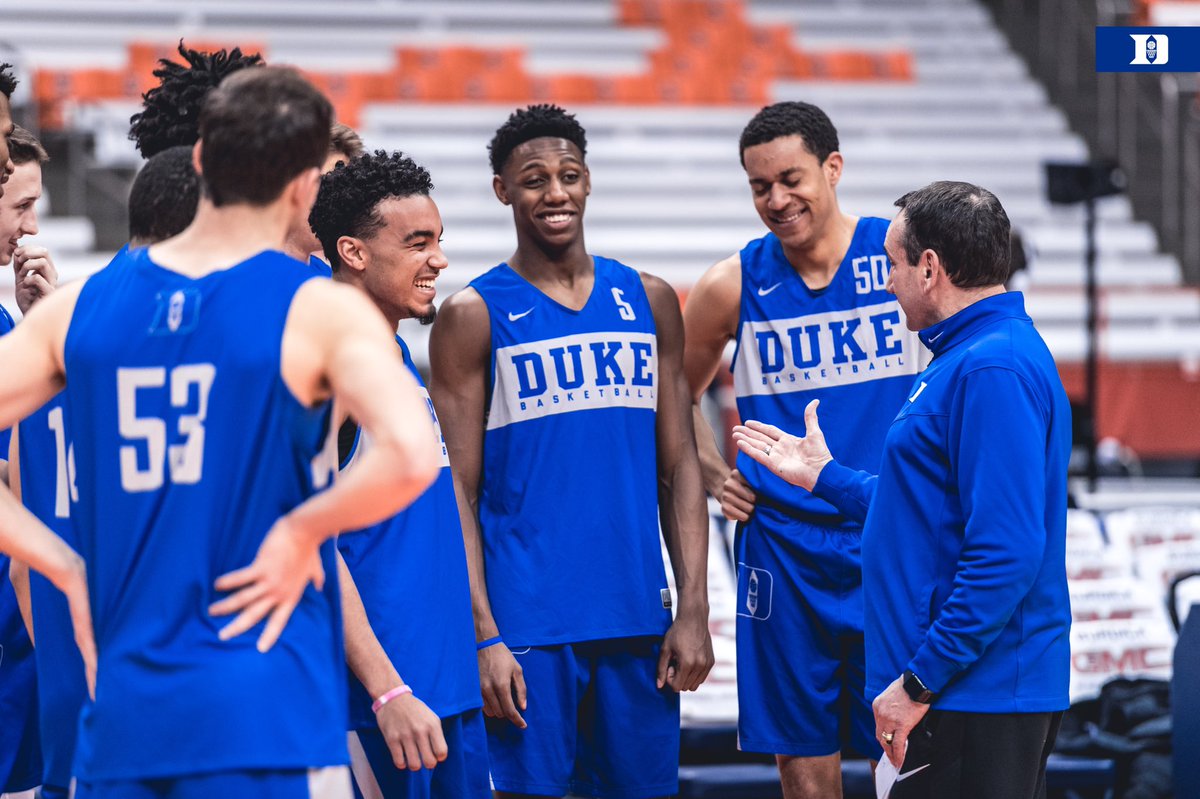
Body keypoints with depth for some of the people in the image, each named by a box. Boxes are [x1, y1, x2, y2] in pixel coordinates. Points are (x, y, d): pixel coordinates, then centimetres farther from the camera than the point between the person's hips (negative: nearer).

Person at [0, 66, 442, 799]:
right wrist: (301, 530, -9)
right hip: (266, 721, -5)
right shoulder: (319, 312, -8)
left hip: (122, 715, 5)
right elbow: (411, 457, -23)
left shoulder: (80, 307, 6)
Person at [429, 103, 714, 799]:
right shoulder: (474, 317, -1)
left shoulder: (649, 301, 11)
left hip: (638, 618, 4)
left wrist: (694, 609, 3)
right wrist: (483, 637, -12)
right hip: (528, 626, -4)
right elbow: (458, 492, -4)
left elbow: (679, 467, 12)